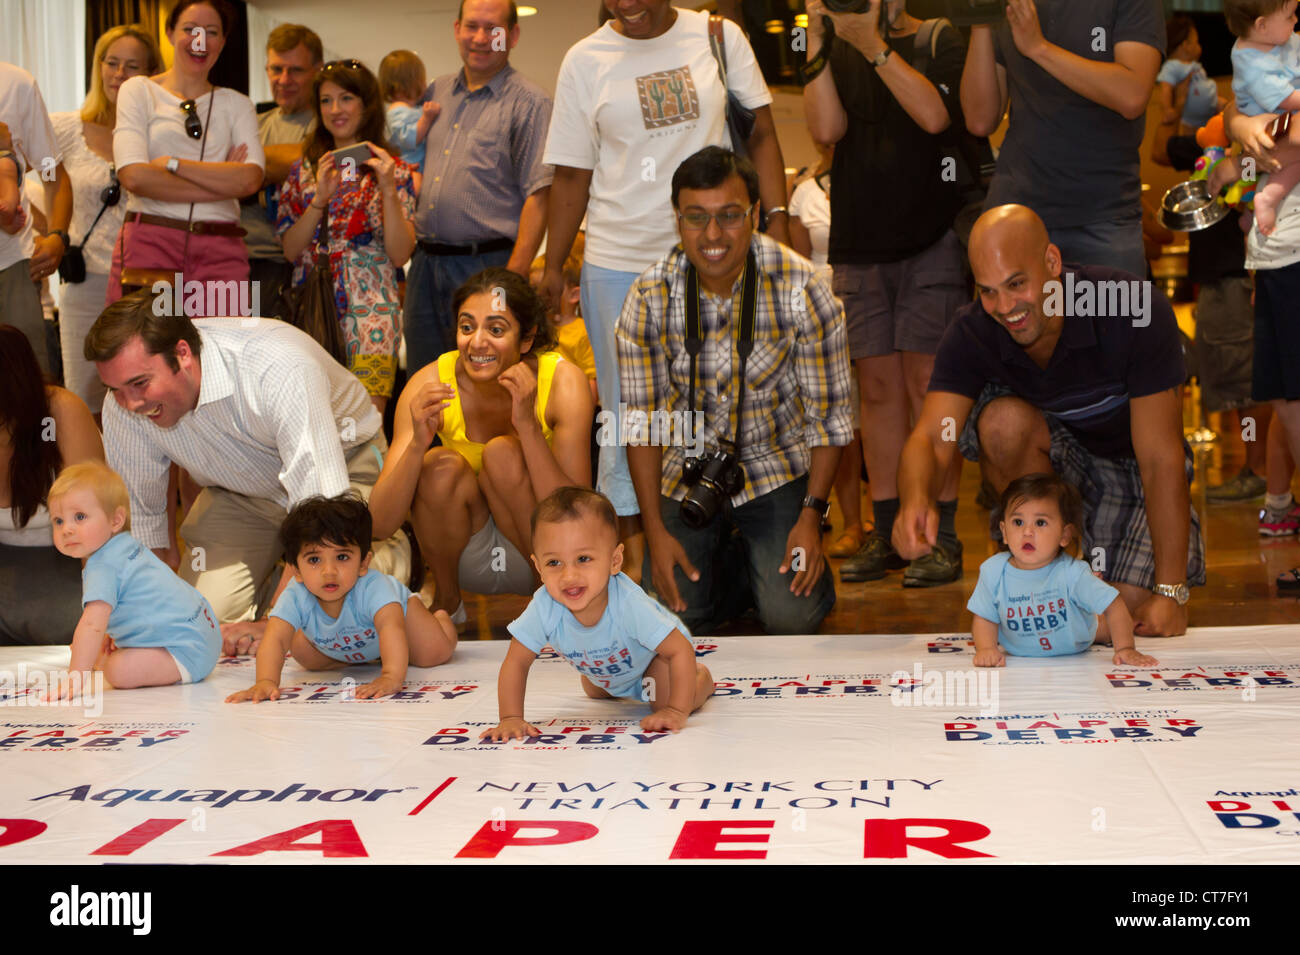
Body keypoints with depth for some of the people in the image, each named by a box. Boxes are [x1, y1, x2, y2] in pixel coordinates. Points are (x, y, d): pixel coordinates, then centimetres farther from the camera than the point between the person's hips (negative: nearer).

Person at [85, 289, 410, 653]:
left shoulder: (280, 369, -39)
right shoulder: (123, 408, -22)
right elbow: (142, 517, -5)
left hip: (344, 466, -4)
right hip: (237, 494, 5)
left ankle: (389, 552, 9)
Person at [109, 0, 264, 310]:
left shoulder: (236, 104, 16)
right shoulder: (139, 90, 10)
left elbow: (251, 179, -2)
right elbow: (133, 176, -6)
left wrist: (171, 163, -6)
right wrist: (221, 184, -4)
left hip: (220, 252, 2)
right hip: (149, 244, -1)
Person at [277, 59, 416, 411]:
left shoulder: (394, 171, 3)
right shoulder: (303, 170, 12)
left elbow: (400, 254, -7)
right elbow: (290, 249, 3)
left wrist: (388, 189, -15)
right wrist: (320, 198, -10)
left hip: (368, 307, -3)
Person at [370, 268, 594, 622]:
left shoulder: (563, 382, -20)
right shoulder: (429, 384, -18)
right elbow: (380, 523, -21)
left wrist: (528, 424, -36)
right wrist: (417, 444, -38)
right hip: (467, 561, 1)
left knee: (504, 454, -26)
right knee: (441, 466, -27)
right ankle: (447, 601, -1)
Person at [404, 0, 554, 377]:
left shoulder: (529, 102, -4)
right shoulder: (436, 92, 15)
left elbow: (538, 196, -11)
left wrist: (513, 278, -17)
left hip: (487, 264, -6)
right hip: (425, 264, 6)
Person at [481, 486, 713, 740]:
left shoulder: (628, 603, -47)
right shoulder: (544, 607, -38)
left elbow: (681, 650, -41)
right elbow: (515, 662, -26)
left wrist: (676, 712, -45)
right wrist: (510, 719, -35)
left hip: (653, 652, -4)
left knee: (665, 699, -22)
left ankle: (702, 676, 11)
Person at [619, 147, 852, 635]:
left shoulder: (802, 289, -18)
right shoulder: (650, 298, -14)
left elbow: (828, 412, -9)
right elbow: (642, 421, -6)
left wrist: (812, 513, -12)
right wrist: (655, 529, -9)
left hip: (777, 466, -1)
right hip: (688, 469, 1)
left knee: (792, 618, -15)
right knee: (676, 611, -12)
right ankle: (721, 554, 20)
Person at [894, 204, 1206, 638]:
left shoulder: (1136, 310, -28)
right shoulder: (971, 334, -19)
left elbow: (1161, 459, -27)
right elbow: (930, 436, -29)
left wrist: (1171, 594, -28)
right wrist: (915, 500, -55)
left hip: (1133, 469, -2)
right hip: (1056, 460, 2)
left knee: (1134, 609, -23)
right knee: (1005, 419, -30)